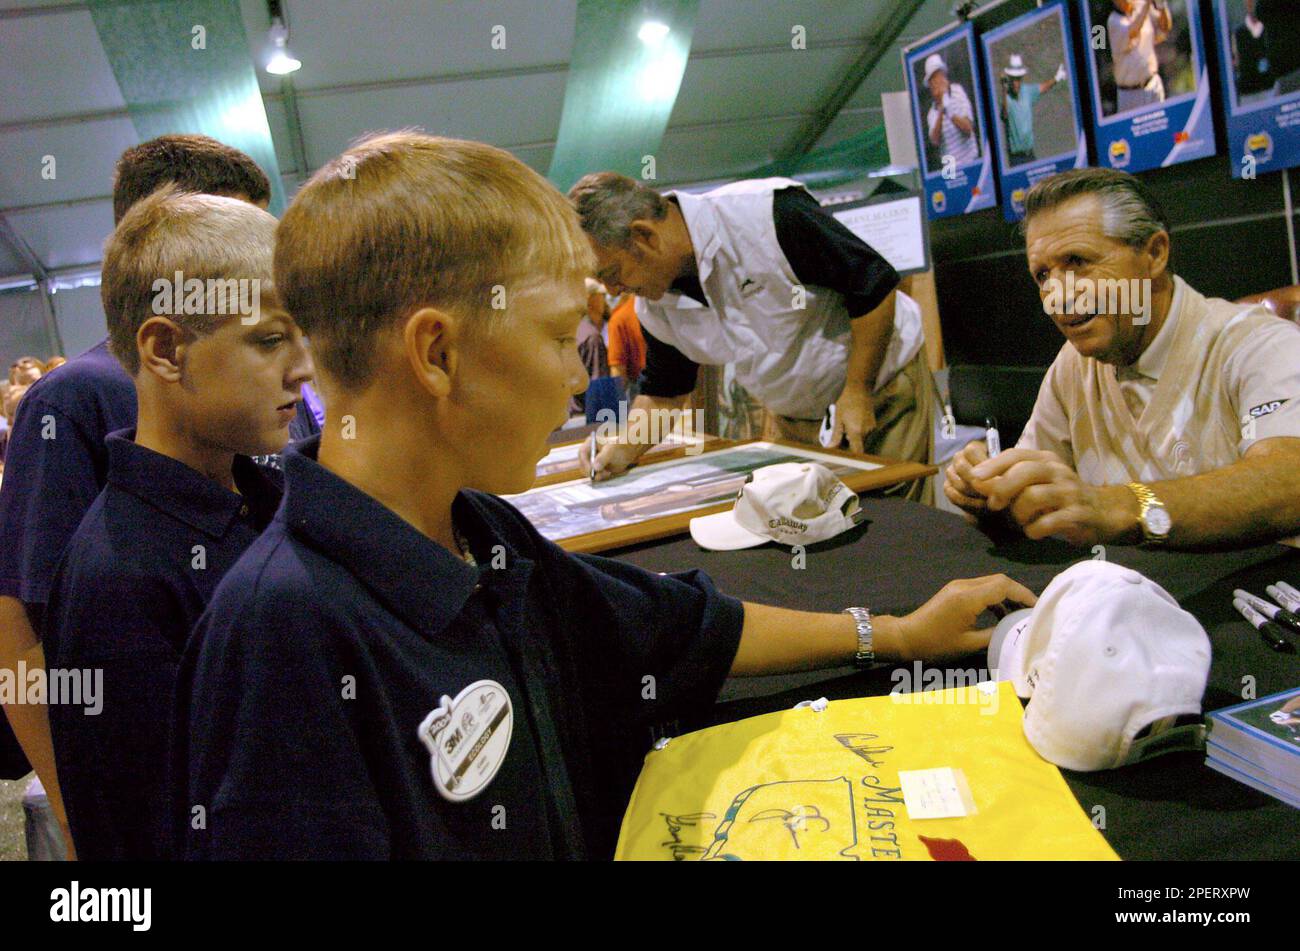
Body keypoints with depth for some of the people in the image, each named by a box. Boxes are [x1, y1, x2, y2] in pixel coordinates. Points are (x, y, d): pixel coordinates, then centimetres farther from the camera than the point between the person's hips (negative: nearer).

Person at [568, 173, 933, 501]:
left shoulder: (765, 214, -29)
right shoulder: (653, 307, -8)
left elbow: (874, 284, -23)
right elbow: (663, 392, 8)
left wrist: (857, 392, -22)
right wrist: (623, 448, -9)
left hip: (883, 378, -5)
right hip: (797, 419, 5)